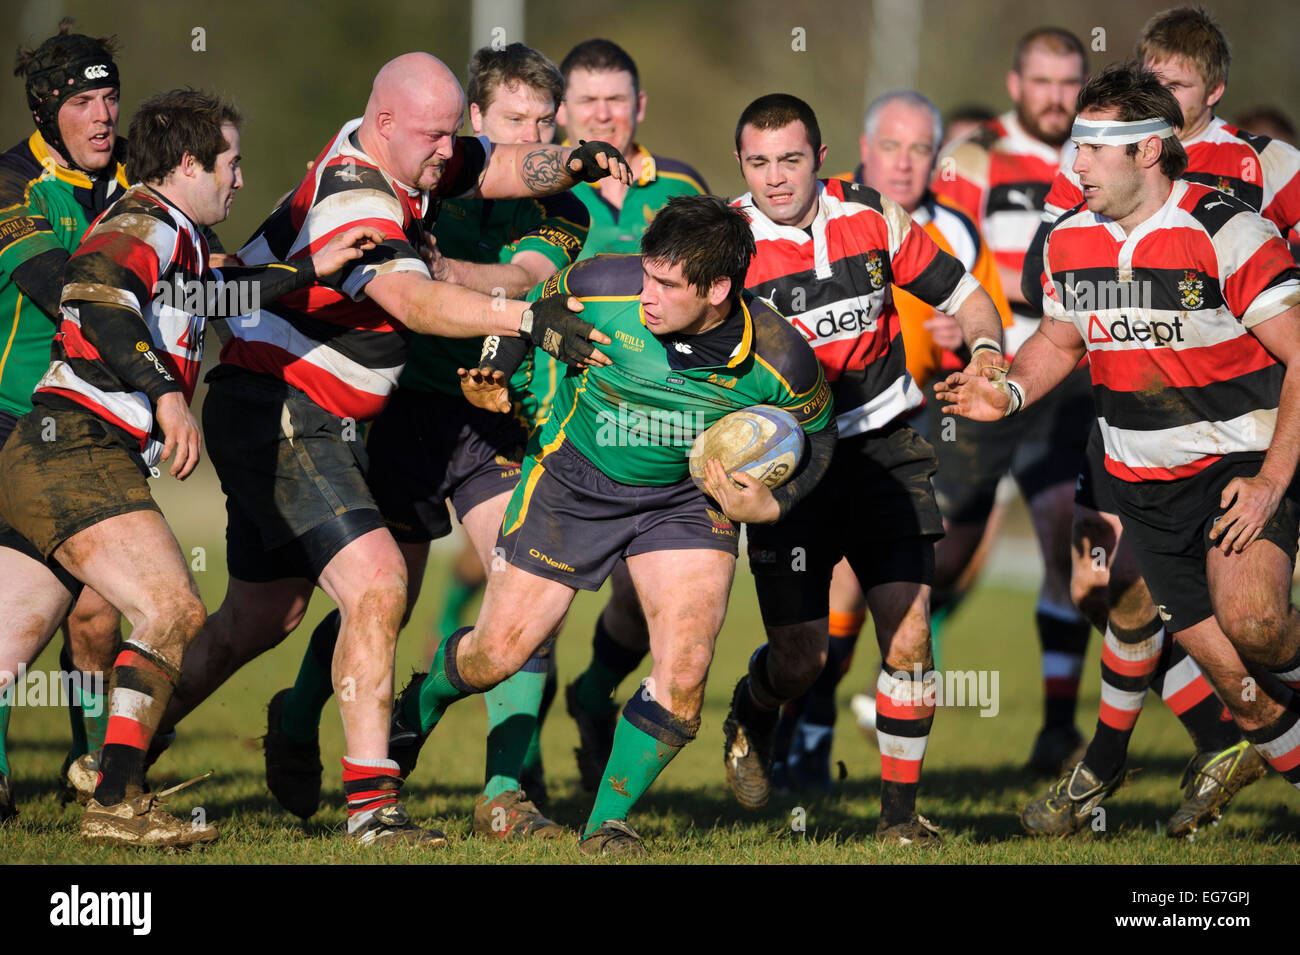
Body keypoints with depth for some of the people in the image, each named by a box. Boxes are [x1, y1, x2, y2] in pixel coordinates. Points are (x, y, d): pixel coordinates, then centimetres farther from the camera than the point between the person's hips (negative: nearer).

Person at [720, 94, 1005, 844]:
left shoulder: (873, 218, -2)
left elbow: (961, 293, 9)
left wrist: (986, 348, -11)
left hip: (886, 450, 2)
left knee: (907, 633, -10)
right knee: (800, 658, -3)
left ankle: (900, 811, 3)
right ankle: (752, 714, 34)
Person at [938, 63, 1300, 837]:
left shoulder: (1226, 231, -15)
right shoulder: (1070, 241, 3)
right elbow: (1060, 340, 21)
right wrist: (1009, 392, 0)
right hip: (1143, 483, 5)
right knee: (1234, 682, 1)